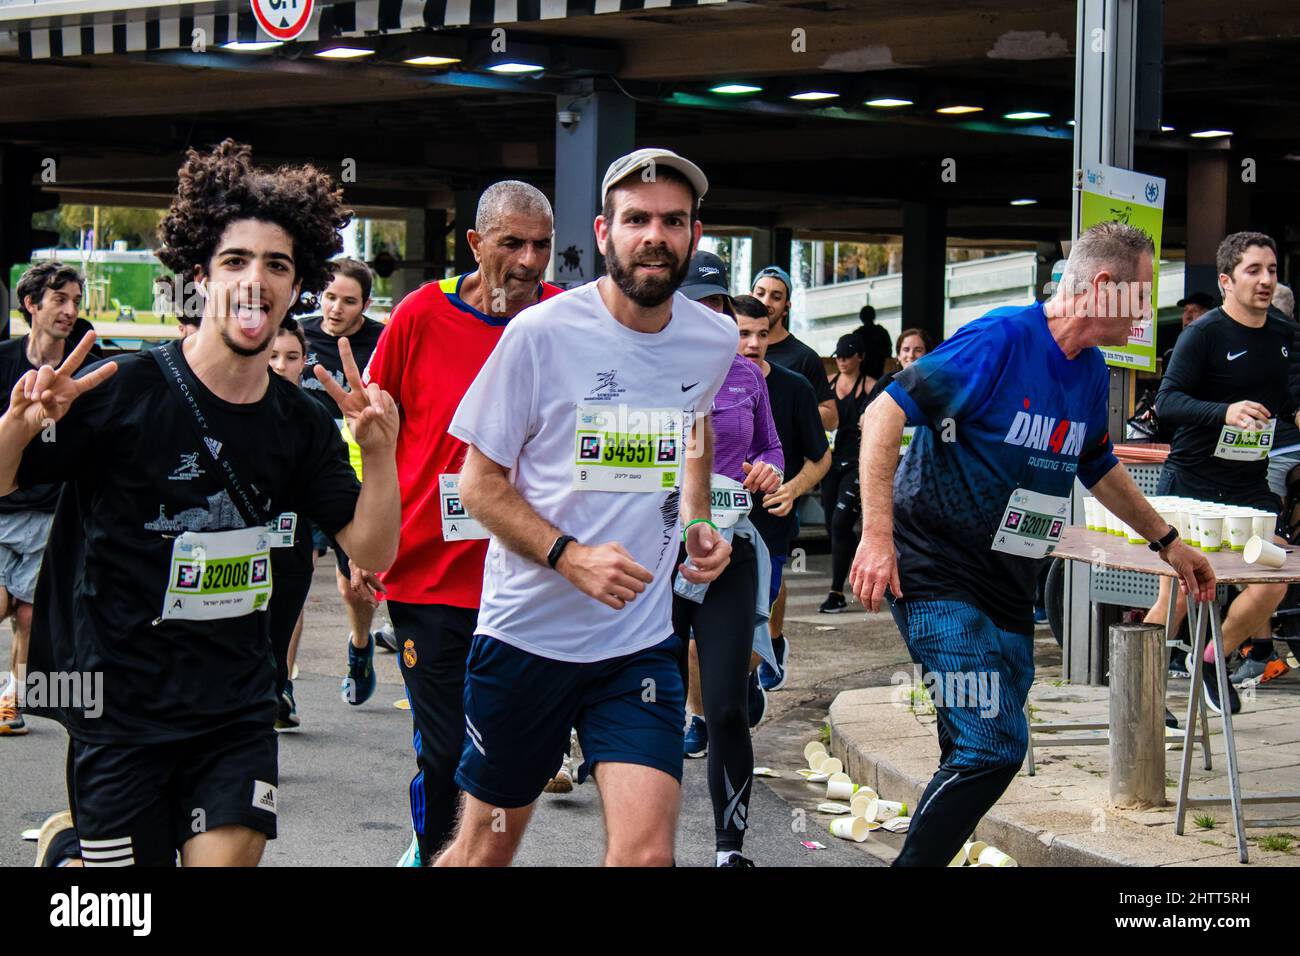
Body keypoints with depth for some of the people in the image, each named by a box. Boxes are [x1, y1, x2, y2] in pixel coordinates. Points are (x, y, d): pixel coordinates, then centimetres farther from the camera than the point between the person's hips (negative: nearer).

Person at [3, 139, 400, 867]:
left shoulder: (301, 423, 3)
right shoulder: (124, 391, -11)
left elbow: (374, 551, 3)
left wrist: (380, 452, -12)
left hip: (237, 705, 4)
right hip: (120, 705, -3)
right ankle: (67, 842, 33)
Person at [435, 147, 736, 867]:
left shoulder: (715, 341, 1)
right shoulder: (541, 332, -11)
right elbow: (480, 481, -7)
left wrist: (696, 523, 8)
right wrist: (570, 556, -22)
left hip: (640, 642, 2)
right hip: (527, 633, -2)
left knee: (647, 853, -12)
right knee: (486, 848, 10)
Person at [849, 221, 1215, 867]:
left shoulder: (1090, 372, 10)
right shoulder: (1000, 340, -16)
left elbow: (1098, 467, 28)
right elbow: (885, 413, -19)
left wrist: (1167, 542, 33)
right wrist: (878, 534, -25)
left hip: (1008, 588, 9)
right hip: (939, 575, -9)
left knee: (987, 753, 7)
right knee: (993, 747, -17)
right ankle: (913, 860, -5)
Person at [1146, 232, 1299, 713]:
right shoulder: (1204, 333, -11)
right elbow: (1167, 402, -18)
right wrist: (1225, 412, -34)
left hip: (1250, 485, 5)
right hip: (1189, 485, -5)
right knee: (1177, 597, -4)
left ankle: (1212, 662, 18)